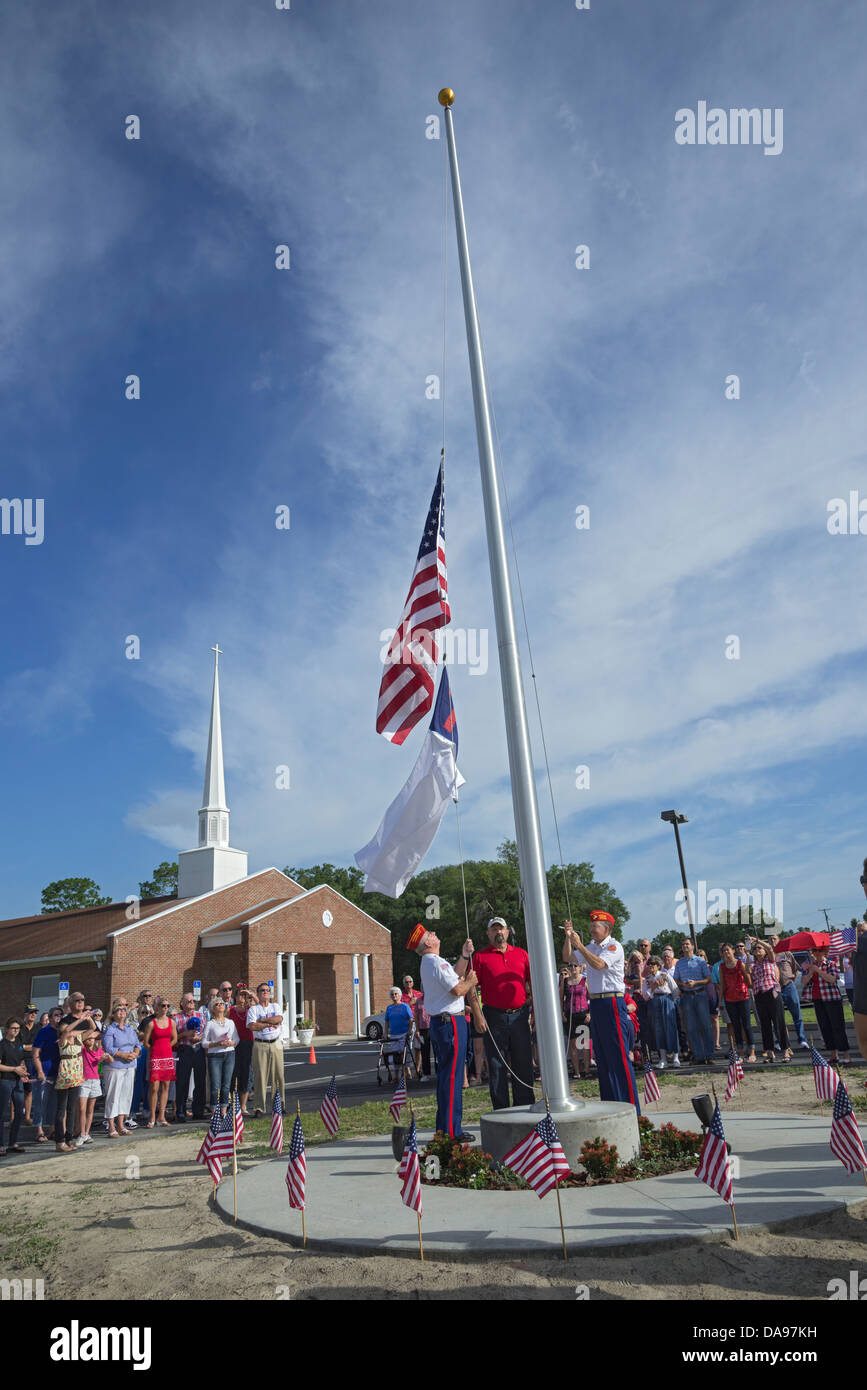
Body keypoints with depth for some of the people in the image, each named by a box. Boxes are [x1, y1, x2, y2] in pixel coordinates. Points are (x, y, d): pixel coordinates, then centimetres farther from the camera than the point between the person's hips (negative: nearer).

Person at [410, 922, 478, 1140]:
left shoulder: (427, 963, 16)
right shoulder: (437, 963, -17)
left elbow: (455, 977, 23)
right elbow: (457, 990, -21)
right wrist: (470, 982, -2)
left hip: (438, 1022, 11)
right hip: (451, 1022, -11)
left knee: (444, 1074, 15)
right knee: (451, 1075, -7)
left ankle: (444, 1126, 22)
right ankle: (452, 1130, -4)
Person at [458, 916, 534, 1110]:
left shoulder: (521, 954, 11)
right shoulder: (480, 956, 3)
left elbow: (532, 983, 13)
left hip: (519, 1015, 2)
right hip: (494, 1017, -2)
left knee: (523, 1064, 6)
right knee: (497, 1065, 3)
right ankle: (502, 1113, 12)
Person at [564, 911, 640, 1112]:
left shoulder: (614, 947, -8)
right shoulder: (591, 948, 16)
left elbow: (599, 964, -24)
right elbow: (568, 958, 20)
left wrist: (579, 945, -22)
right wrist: (568, 937, 7)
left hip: (611, 1002, -9)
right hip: (595, 1003, 9)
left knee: (618, 1054, -9)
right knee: (601, 1056, 12)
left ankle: (631, 1107, -5)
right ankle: (608, 1103, 21)